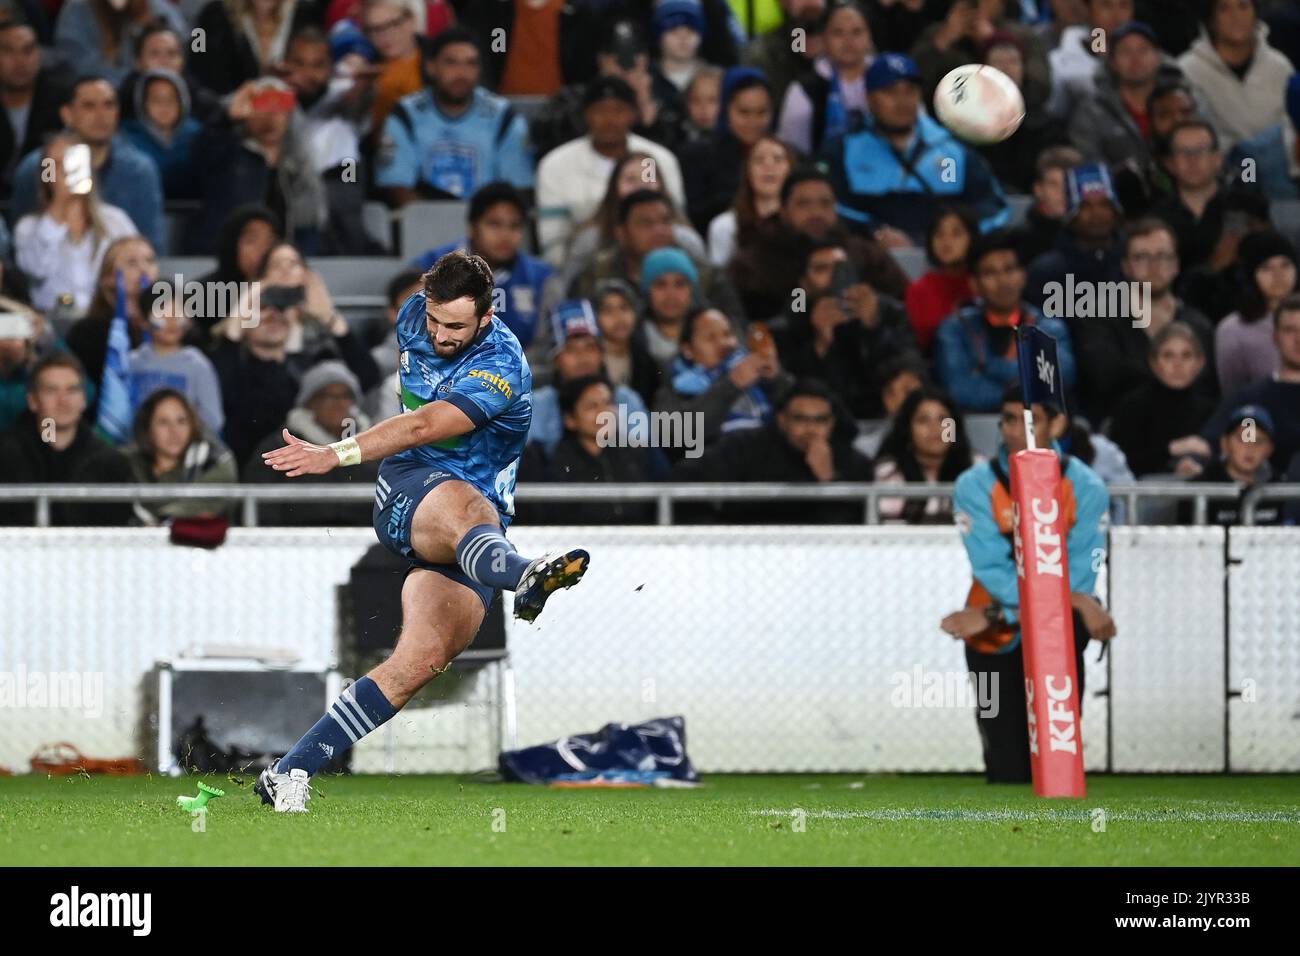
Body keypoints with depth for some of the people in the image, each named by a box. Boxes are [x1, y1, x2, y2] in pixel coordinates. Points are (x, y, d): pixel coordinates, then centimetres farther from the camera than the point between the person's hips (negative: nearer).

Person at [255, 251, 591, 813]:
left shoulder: (502, 368, -17)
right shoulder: (414, 319, 4)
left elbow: (424, 427, -30)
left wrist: (335, 455, -39)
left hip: (476, 531, -2)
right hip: (407, 492, 2)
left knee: (424, 657, -22)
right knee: (463, 504, -37)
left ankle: (289, 774, -17)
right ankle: (525, 578, -76)